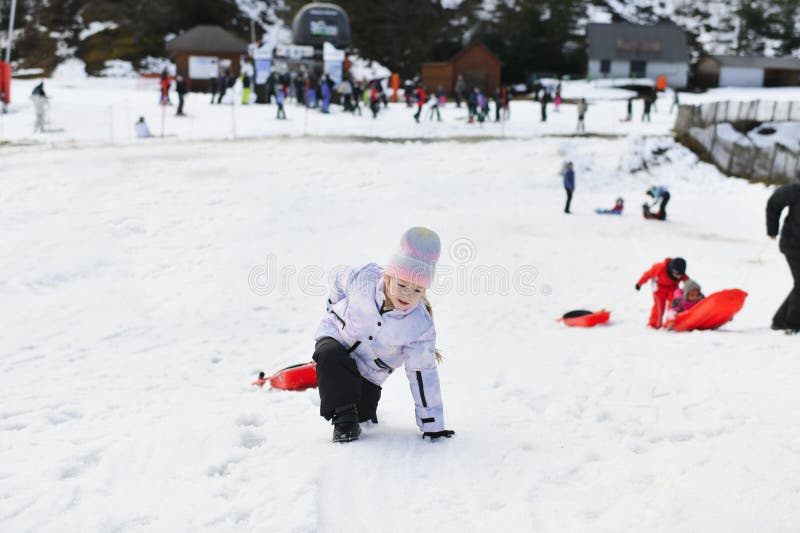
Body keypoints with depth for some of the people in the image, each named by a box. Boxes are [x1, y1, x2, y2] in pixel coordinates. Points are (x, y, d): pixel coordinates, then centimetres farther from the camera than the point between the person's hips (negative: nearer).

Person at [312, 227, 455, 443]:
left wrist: (432, 424, -19)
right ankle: (343, 417, -21)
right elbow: (339, 280, -3)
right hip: (336, 336, -1)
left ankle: (359, 414, 35)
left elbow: (423, 374, -20)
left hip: (370, 369, 1)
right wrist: (335, 308, 13)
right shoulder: (364, 278, -27)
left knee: (364, 414, -3)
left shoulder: (420, 326, -26)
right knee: (329, 355, -35)